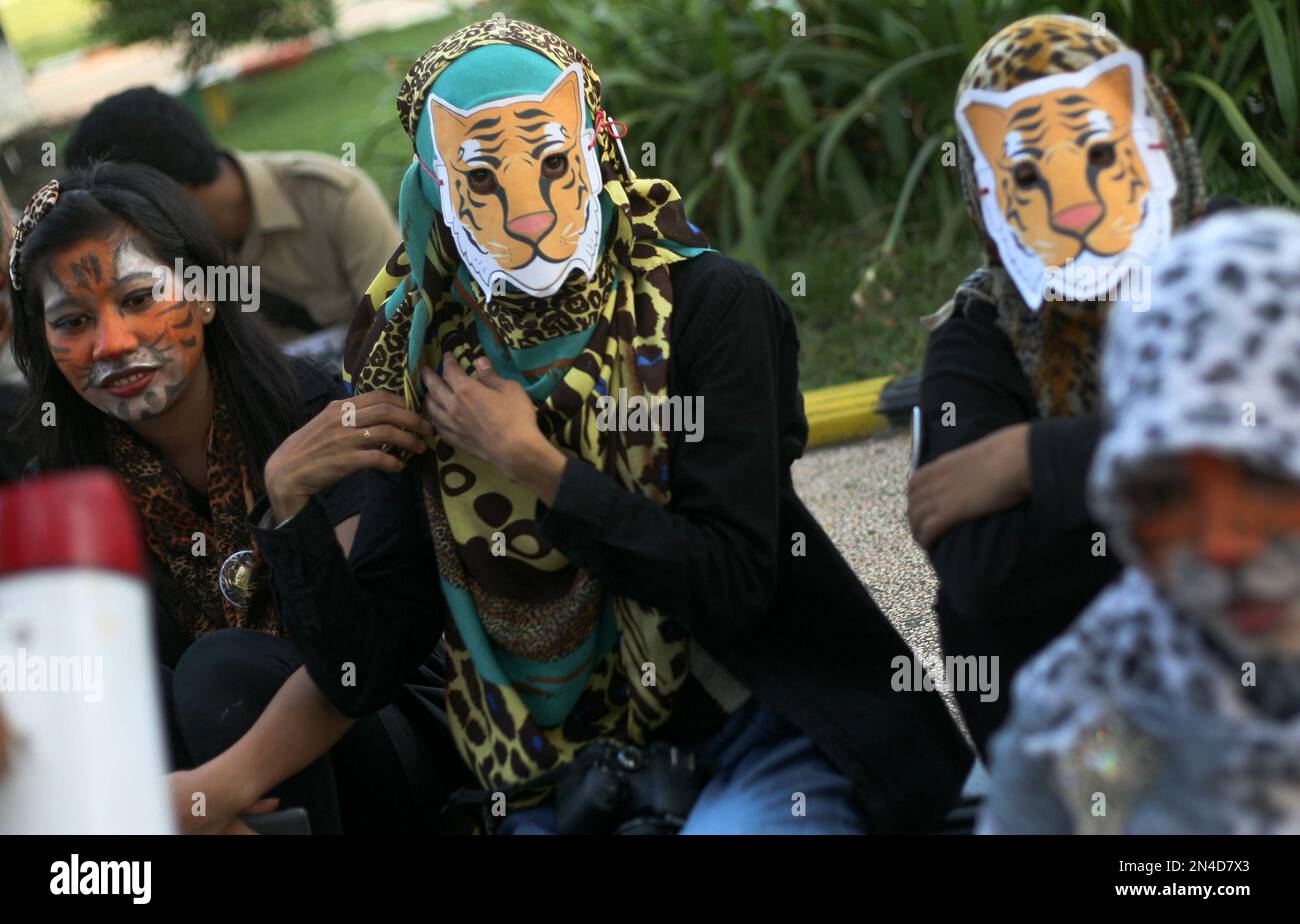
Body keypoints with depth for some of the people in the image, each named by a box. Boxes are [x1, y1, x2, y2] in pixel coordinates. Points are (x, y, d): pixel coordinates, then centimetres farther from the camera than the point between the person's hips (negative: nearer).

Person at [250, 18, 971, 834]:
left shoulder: (709, 305, -7)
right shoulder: (429, 375, 2)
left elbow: (735, 583, -15)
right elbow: (363, 674, 2)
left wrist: (532, 464, -15)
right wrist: (292, 510, -13)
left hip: (759, 736, -3)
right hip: (568, 786, 3)